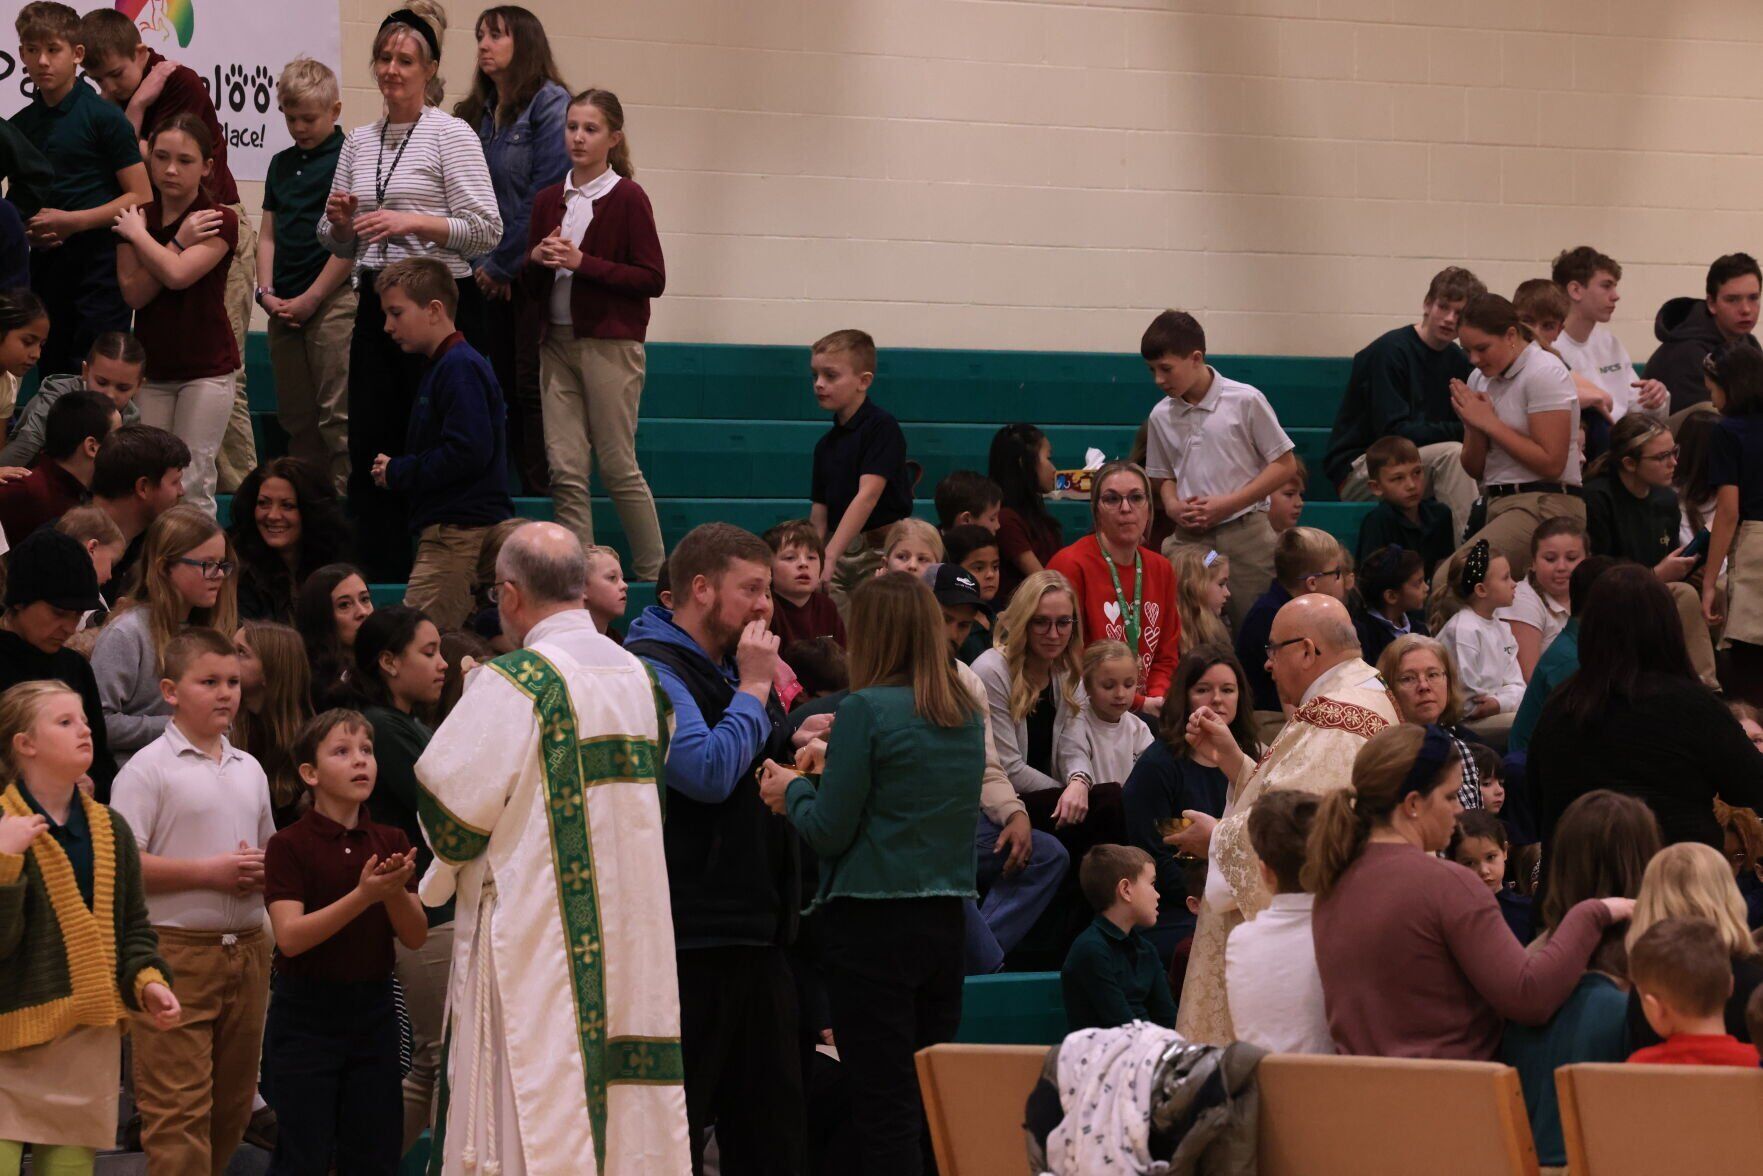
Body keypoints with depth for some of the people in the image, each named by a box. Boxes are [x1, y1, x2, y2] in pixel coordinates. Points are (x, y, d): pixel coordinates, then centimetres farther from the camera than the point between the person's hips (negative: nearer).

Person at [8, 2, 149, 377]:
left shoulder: (104, 117, -7)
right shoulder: (20, 125, 11)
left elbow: (140, 198, -9)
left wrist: (73, 221, -16)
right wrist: (28, 231, 0)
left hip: (98, 266, -6)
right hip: (45, 267, 6)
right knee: (53, 378, 8)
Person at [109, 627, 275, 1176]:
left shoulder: (249, 770, 16)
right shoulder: (149, 769, -5)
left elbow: (270, 849, 27)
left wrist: (263, 870, 2)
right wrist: (208, 871, -16)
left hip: (247, 947, 7)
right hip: (176, 950, -7)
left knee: (232, 1102, 12)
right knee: (178, 1107, -9)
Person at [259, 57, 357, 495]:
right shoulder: (282, 164, 16)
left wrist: (311, 298, -11)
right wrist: (266, 292, 3)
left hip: (332, 299, -7)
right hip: (283, 307, 7)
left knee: (337, 415, -10)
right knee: (296, 418, 10)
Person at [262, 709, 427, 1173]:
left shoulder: (390, 842, 7)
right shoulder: (290, 845, -8)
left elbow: (414, 938, 1)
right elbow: (290, 936, -19)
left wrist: (396, 892, -20)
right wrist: (364, 896, -28)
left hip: (373, 1011, 5)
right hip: (307, 1013, -5)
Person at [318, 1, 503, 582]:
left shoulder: (451, 136, -4)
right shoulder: (358, 142, 14)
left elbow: (486, 230, -11)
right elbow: (340, 244, 21)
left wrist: (411, 221, -19)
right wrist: (338, 219, -2)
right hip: (376, 304, 6)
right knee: (370, 445, 5)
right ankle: (384, 581, 11)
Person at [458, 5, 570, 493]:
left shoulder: (550, 104, -7)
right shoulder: (475, 113, 14)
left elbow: (545, 195, -13)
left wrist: (502, 265, -11)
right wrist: (478, 264, -1)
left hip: (534, 268, -6)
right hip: (488, 275, 6)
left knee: (532, 387, -6)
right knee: (498, 388, 6)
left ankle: (543, 494, -4)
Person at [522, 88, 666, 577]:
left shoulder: (627, 198, -5)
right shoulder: (548, 200, 12)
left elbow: (652, 279, -10)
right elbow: (530, 282, 18)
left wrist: (582, 263, -16)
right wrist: (537, 259, -5)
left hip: (610, 343, -5)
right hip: (557, 341, 5)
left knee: (618, 465, -2)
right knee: (565, 468, -1)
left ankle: (653, 573, 8)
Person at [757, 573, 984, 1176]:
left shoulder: (867, 710, -11)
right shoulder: (968, 715, 8)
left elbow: (829, 831, -10)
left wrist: (792, 790, 9)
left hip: (871, 923, -6)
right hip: (945, 921, 6)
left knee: (885, 1102, -5)